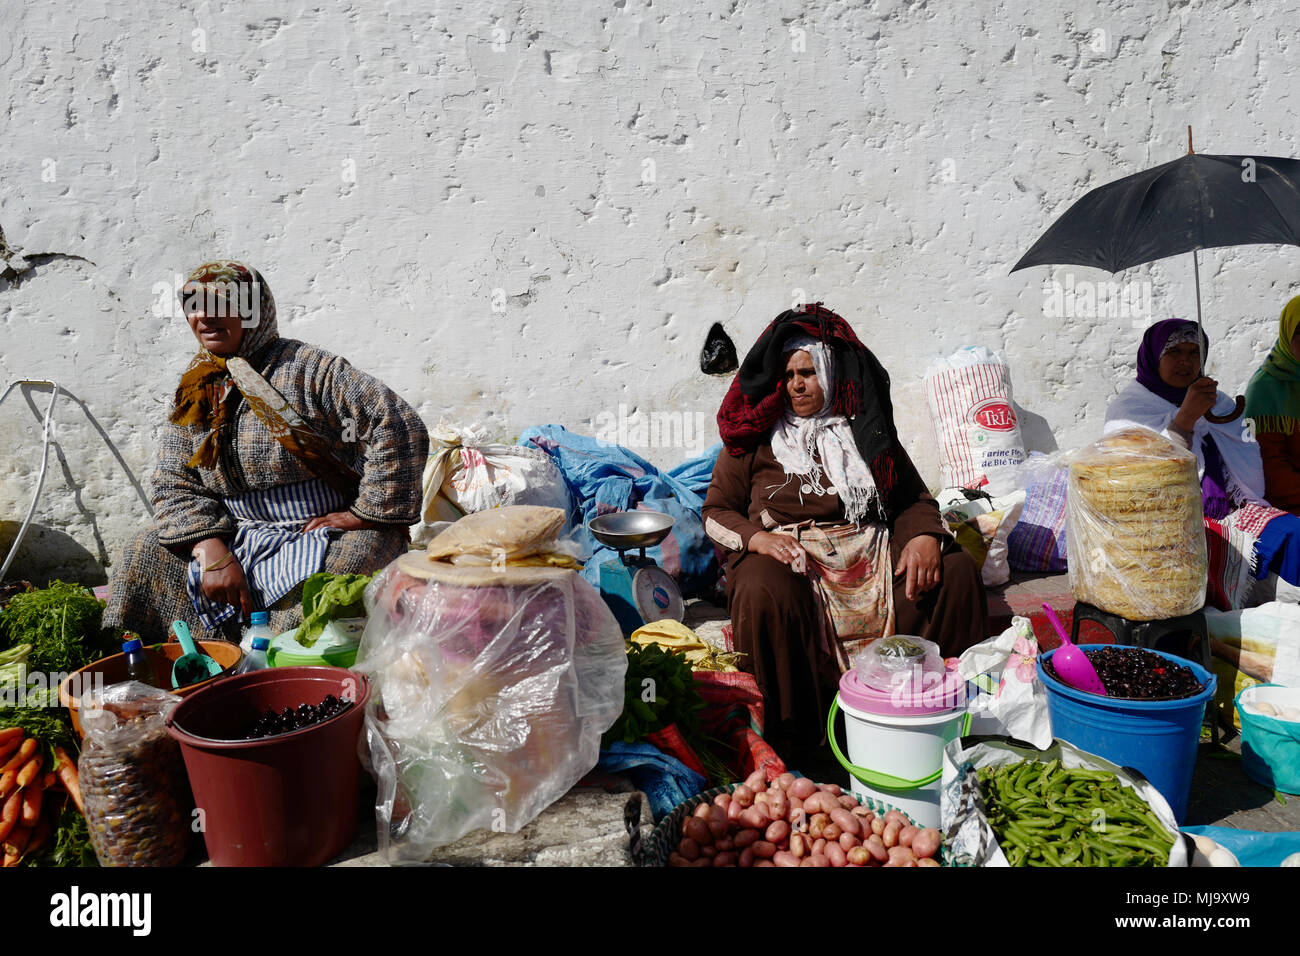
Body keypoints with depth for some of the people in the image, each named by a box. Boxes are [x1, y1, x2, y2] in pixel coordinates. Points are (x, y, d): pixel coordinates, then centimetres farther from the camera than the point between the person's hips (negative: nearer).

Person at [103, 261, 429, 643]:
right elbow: (174, 485, 7)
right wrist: (211, 550, -12)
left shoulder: (308, 369, -9)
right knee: (146, 556, -4)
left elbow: (401, 428, -17)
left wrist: (364, 513, -14)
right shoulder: (194, 390, 11)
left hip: (326, 535, -6)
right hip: (237, 538, 7)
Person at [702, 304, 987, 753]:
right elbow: (716, 511, 7)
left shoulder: (867, 431, 18)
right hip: (788, 557, -3)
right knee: (764, 594, -37)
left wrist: (924, 536, -6)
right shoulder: (756, 436, 11)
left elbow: (915, 498, 18)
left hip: (872, 555, 3)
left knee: (956, 571, -19)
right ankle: (794, 738, -22)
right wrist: (757, 537, -14)